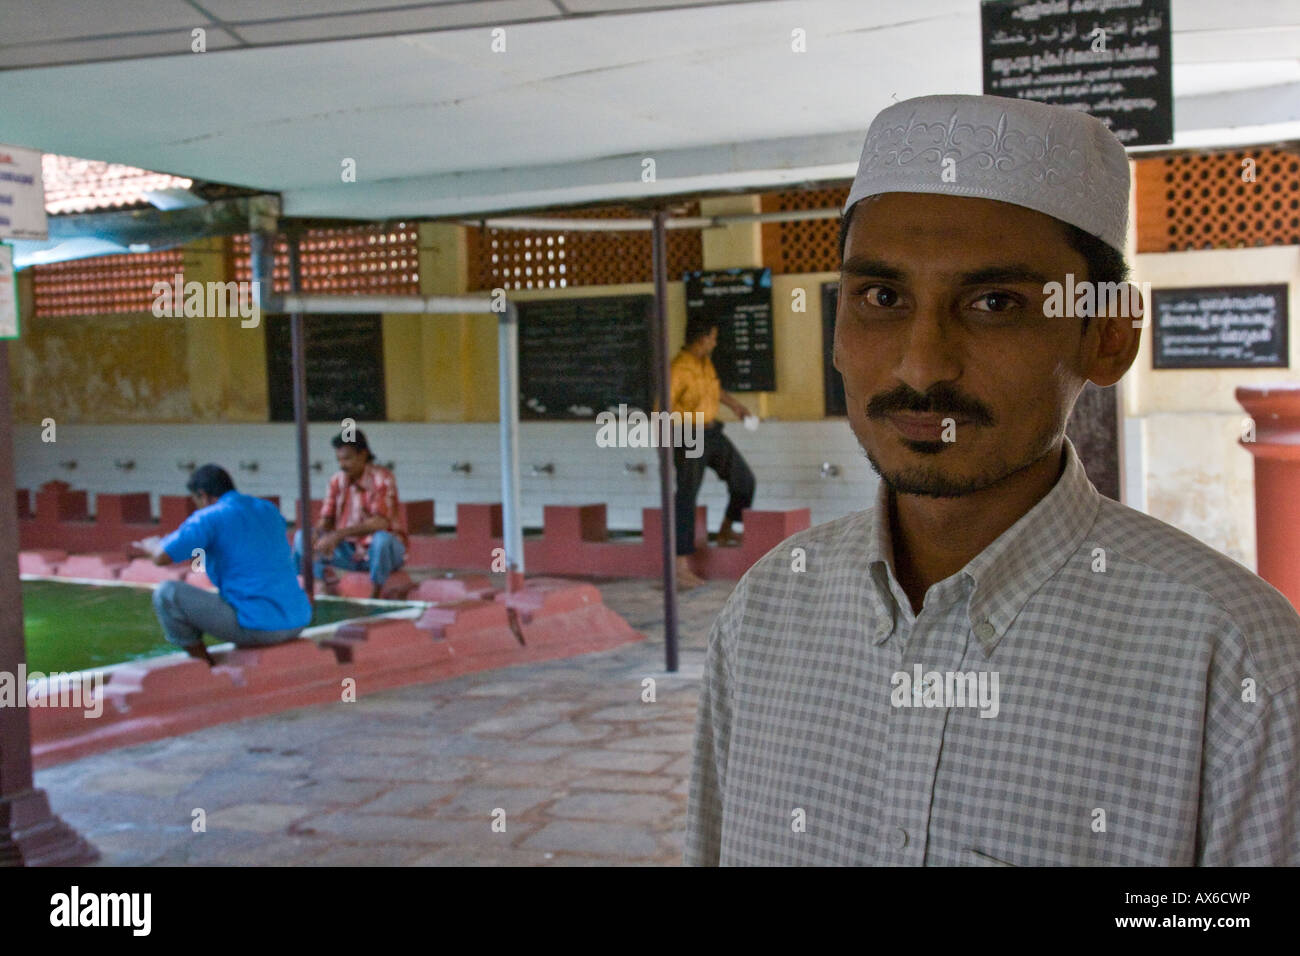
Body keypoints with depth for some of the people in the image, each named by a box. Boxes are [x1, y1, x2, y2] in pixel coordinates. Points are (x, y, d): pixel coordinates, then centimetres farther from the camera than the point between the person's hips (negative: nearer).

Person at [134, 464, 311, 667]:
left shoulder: (210, 518, -5)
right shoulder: (270, 510, 16)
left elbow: (161, 557, -10)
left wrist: (152, 545, 14)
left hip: (257, 625, -8)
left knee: (167, 593, 2)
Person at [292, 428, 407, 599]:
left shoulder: (382, 479, -16)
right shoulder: (337, 480, 1)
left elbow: (380, 522, -29)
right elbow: (325, 521, 0)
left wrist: (339, 534, -38)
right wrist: (323, 537, -25)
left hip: (381, 552, -5)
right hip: (350, 551, 5)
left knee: (381, 538, -40)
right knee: (302, 537, -10)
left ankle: (375, 597, -20)